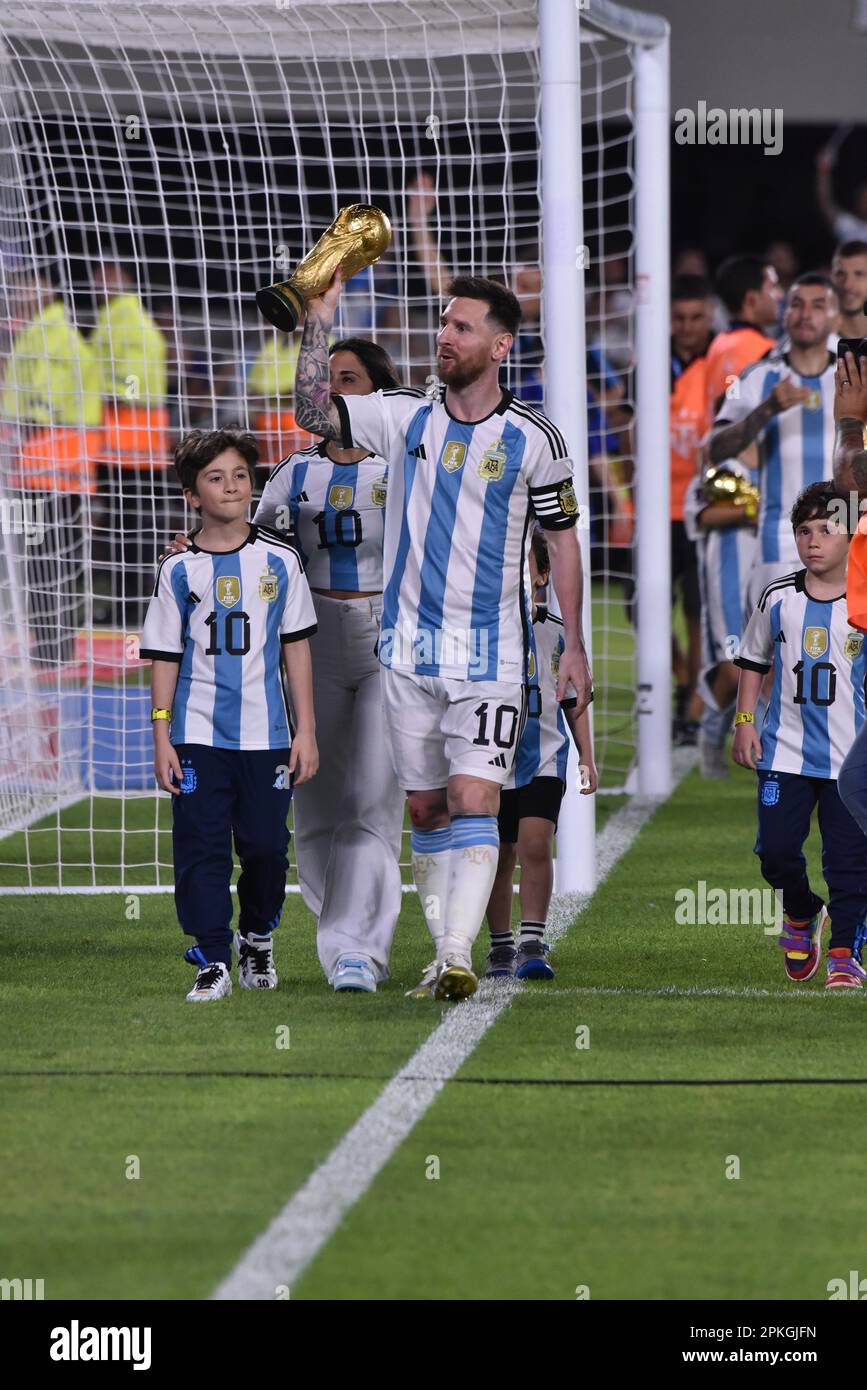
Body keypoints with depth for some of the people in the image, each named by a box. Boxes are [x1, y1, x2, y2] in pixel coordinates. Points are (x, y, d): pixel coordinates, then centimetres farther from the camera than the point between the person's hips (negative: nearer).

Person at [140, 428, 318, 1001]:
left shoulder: (279, 560, 3)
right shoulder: (179, 570, 2)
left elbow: (297, 647, 6)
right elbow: (164, 657, 5)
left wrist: (306, 730, 2)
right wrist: (162, 737, -1)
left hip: (266, 733, 0)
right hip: (198, 734, 0)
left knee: (266, 845, 4)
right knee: (201, 846, -6)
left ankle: (257, 939, 28)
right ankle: (213, 959, 0)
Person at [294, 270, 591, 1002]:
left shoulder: (534, 438, -2)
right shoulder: (405, 416, 4)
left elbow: (563, 536, 6)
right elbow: (315, 412, -5)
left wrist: (575, 646, 3)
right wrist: (321, 317, -14)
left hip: (491, 652, -3)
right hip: (409, 648, 3)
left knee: (474, 799, -15)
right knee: (426, 808, 7)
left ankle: (457, 955, -22)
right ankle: (445, 955, 16)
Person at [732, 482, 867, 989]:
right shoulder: (779, 599, 3)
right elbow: (754, 660, 16)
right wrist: (745, 722, 8)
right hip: (785, 752, 2)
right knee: (776, 849, -2)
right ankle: (801, 915, 27)